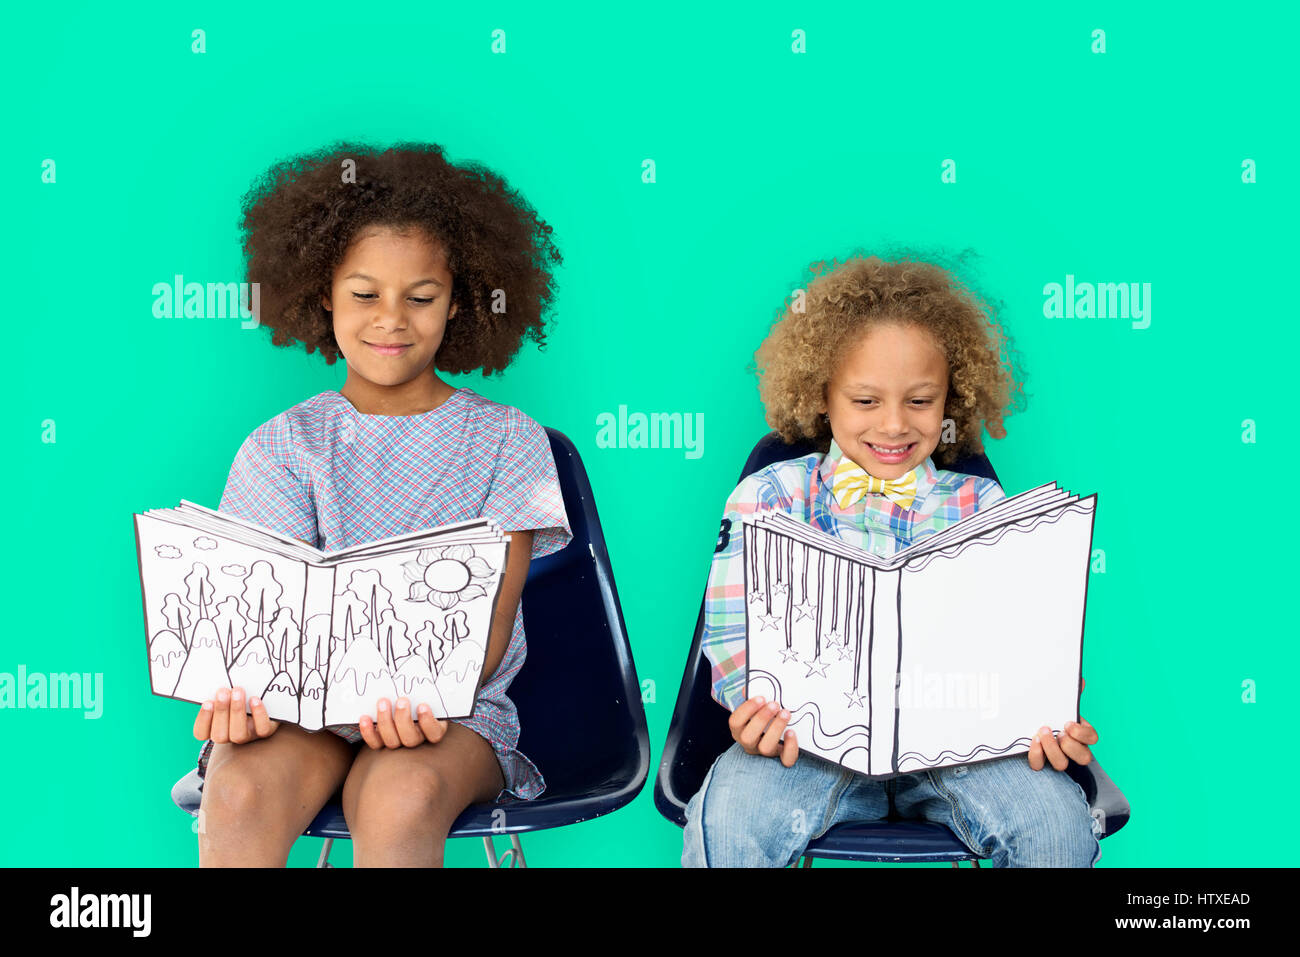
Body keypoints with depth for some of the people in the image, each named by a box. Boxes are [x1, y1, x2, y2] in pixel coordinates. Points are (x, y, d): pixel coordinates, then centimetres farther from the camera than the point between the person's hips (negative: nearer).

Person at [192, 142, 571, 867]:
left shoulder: (505, 441, 6)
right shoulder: (284, 446, 10)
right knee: (242, 790, -32)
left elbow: (490, 625, -2)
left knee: (403, 797, -35)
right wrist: (247, 685, -25)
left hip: (455, 705, -1)